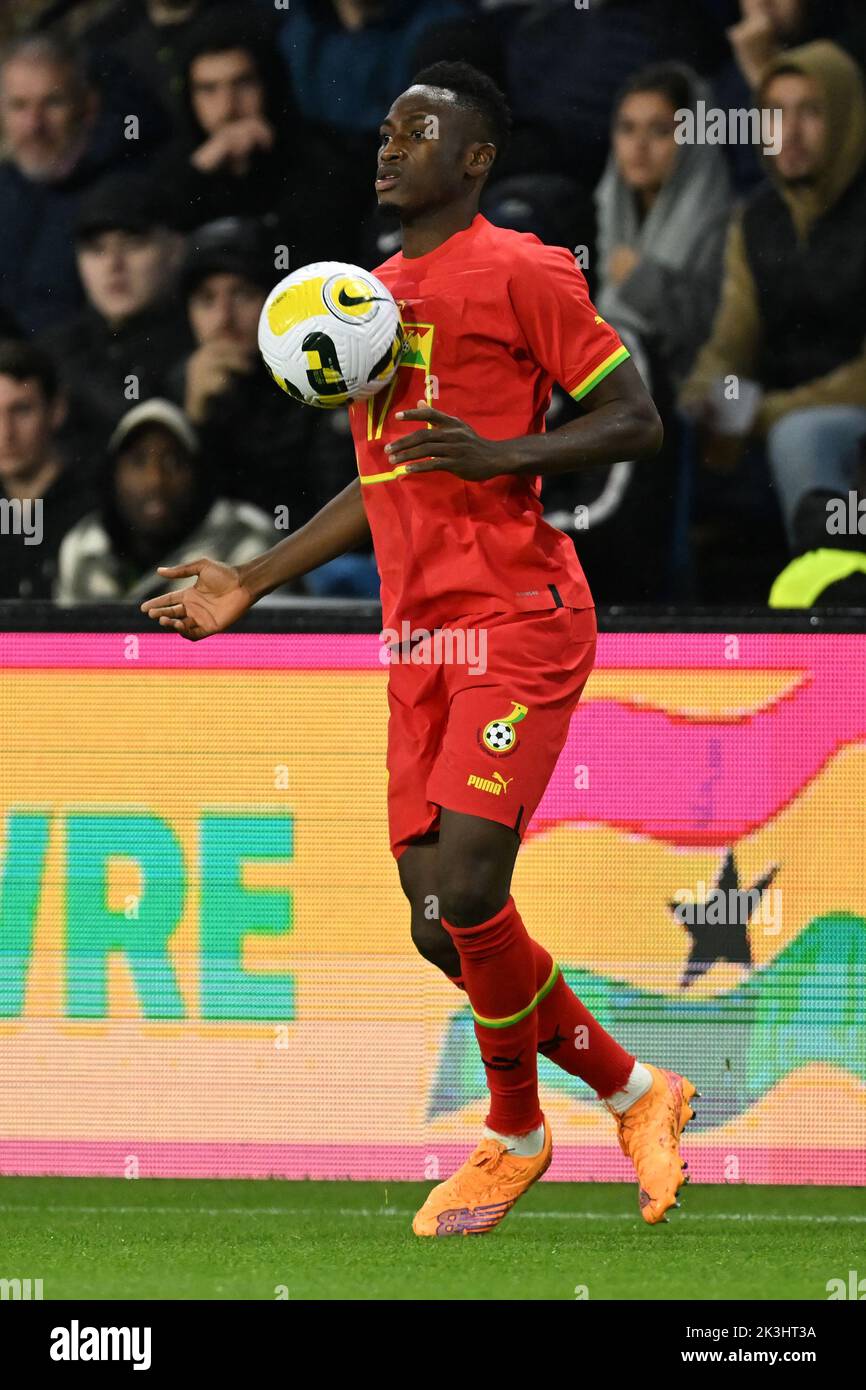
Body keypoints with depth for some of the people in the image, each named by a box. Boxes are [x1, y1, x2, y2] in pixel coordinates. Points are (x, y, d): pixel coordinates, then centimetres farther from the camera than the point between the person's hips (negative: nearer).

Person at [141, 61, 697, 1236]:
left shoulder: (518, 273, -5)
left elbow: (636, 423, -7)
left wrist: (503, 454, -21)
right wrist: (250, 584, 23)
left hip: (517, 622, -8)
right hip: (419, 637, 8)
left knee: (465, 894, -17)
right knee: (442, 922, 1)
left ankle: (514, 1130, 5)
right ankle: (633, 1091, 18)